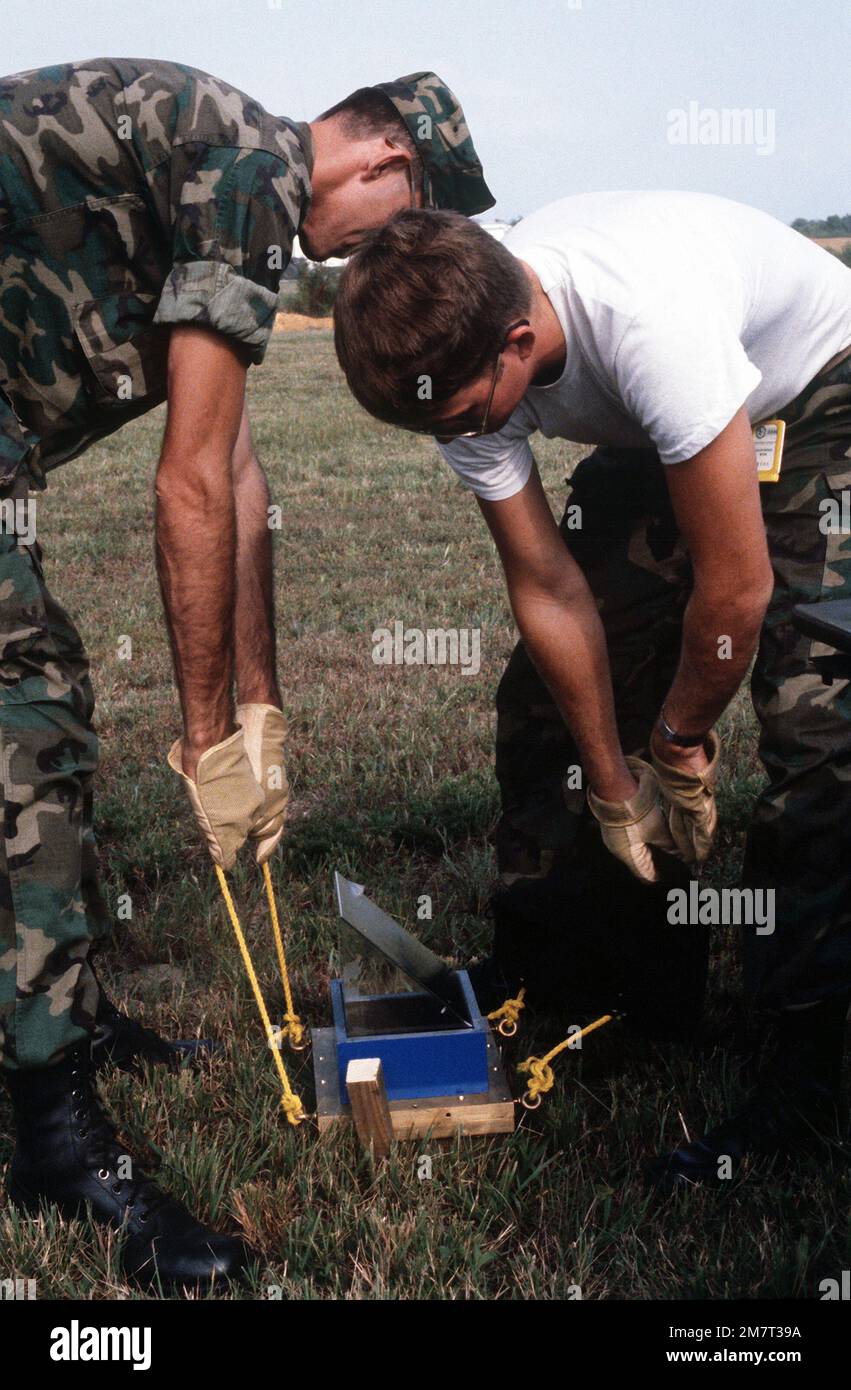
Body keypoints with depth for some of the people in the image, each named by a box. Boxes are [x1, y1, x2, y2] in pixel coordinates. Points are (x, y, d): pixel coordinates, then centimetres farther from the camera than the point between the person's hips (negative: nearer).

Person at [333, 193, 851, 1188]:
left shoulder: (650, 321, -42)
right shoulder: (458, 356, -21)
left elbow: (736, 589, -33)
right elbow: (548, 588, -15)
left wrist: (680, 749, -15)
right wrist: (614, 788, -11)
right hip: (659, 436, 6)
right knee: (554, 688, -1)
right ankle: (544, 976, 17)